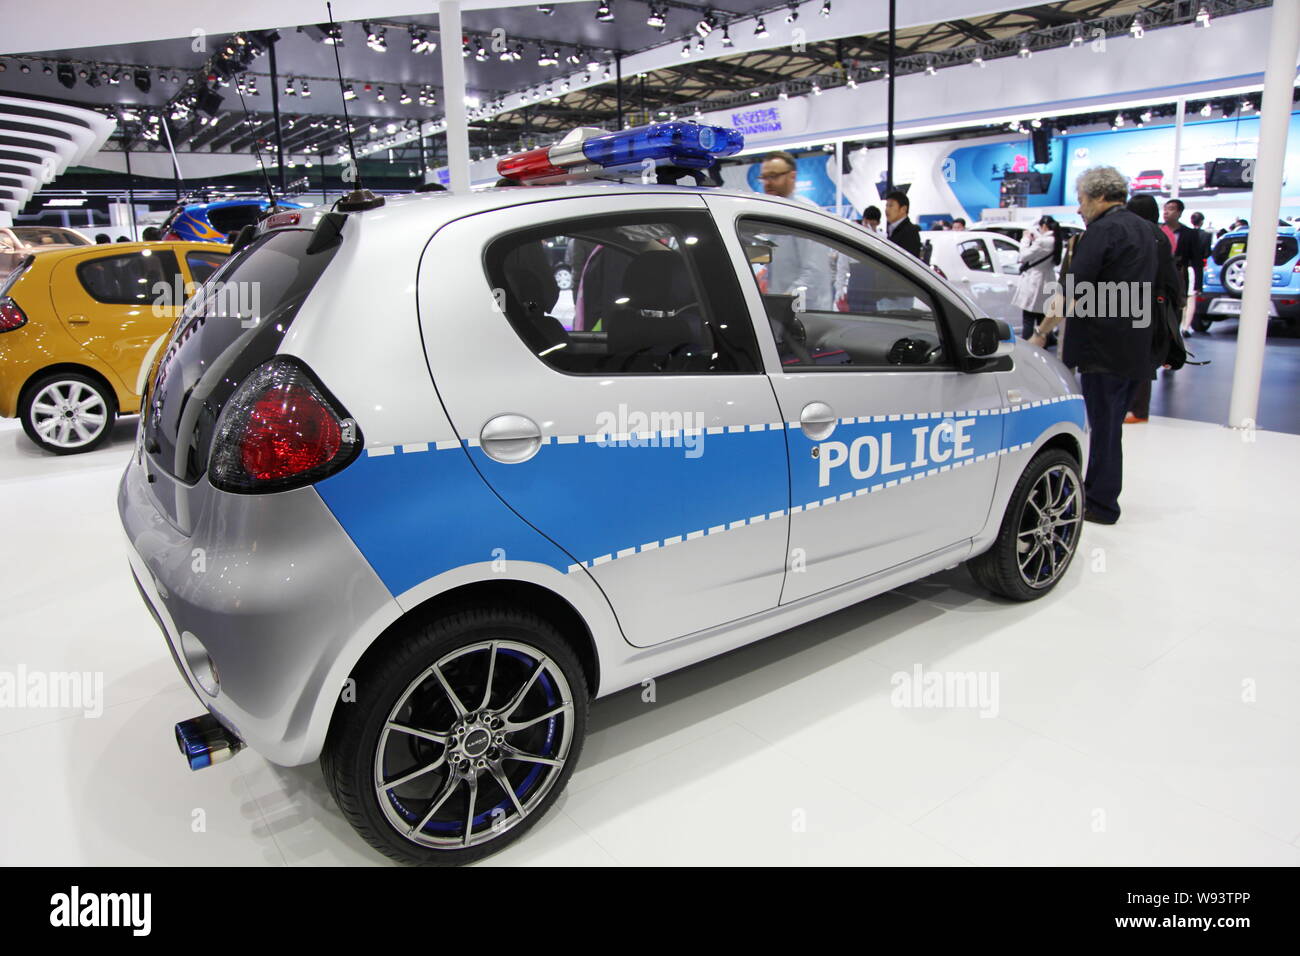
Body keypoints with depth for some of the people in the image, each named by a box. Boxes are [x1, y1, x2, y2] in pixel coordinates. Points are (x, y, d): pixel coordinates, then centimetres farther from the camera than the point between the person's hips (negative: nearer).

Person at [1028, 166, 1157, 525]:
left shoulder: (1102, 230, -14)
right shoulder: (1142, 229, 15)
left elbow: (1072, 294, -20)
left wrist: (1041, 332, -13)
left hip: (1103, 347, -9)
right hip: (1135, 347, 9)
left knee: (1103, 425, -1)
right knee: (1110, 424, 17)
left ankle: (1101, 505, 7)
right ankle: (1100, 493, 27)